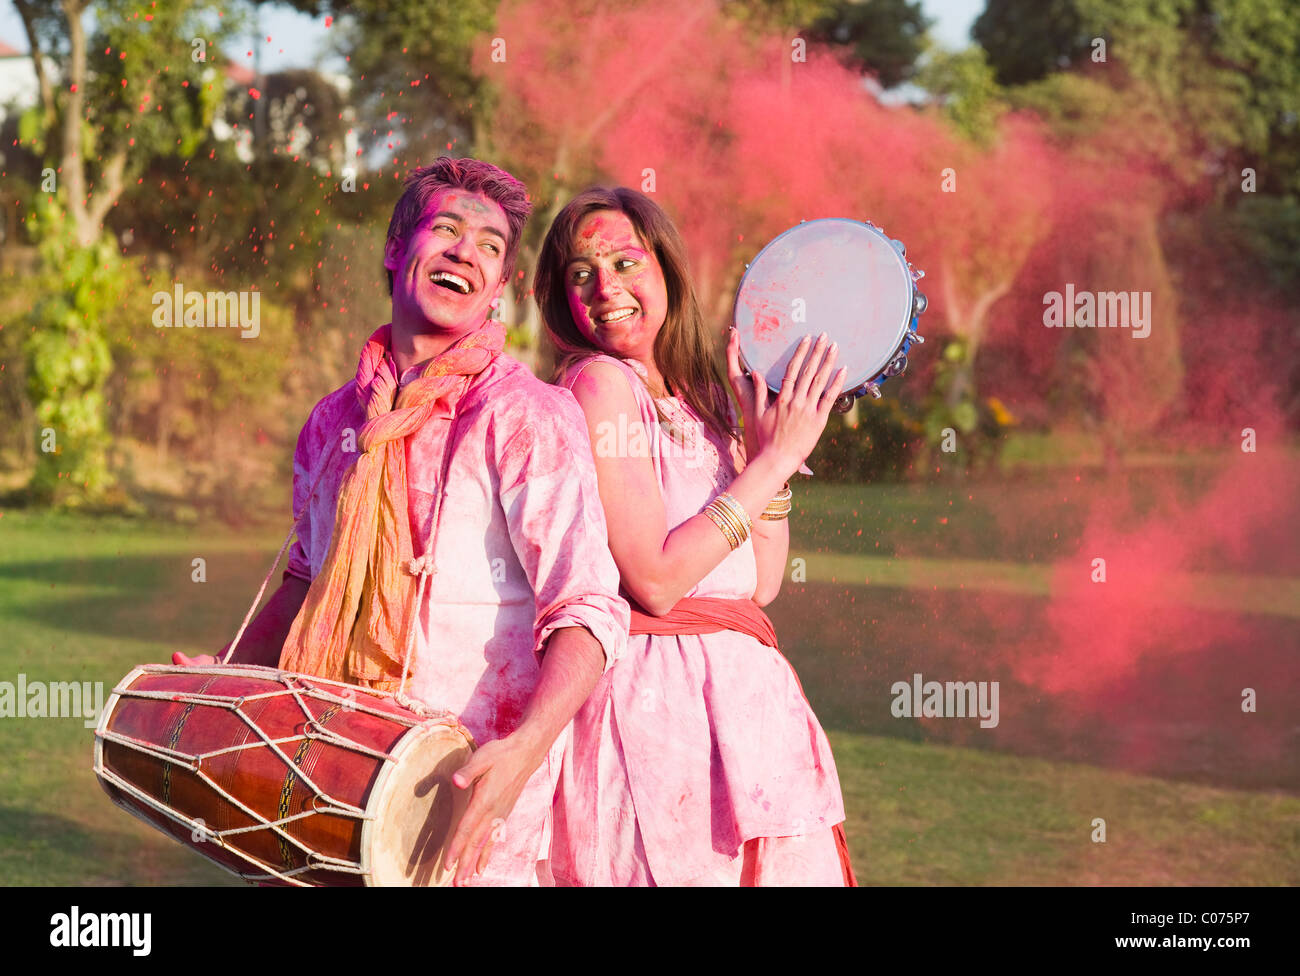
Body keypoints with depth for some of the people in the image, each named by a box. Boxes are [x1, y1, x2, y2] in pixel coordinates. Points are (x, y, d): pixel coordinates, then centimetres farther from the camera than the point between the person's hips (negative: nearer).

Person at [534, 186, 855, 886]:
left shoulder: (693, 402, 15)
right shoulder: (600, 382, -8)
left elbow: (761, 583, 10)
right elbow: (653, 580, -17)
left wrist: (771, 440, 5)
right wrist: (776, 458, -10)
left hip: (739, 691, 8)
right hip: (659, 694, -8)